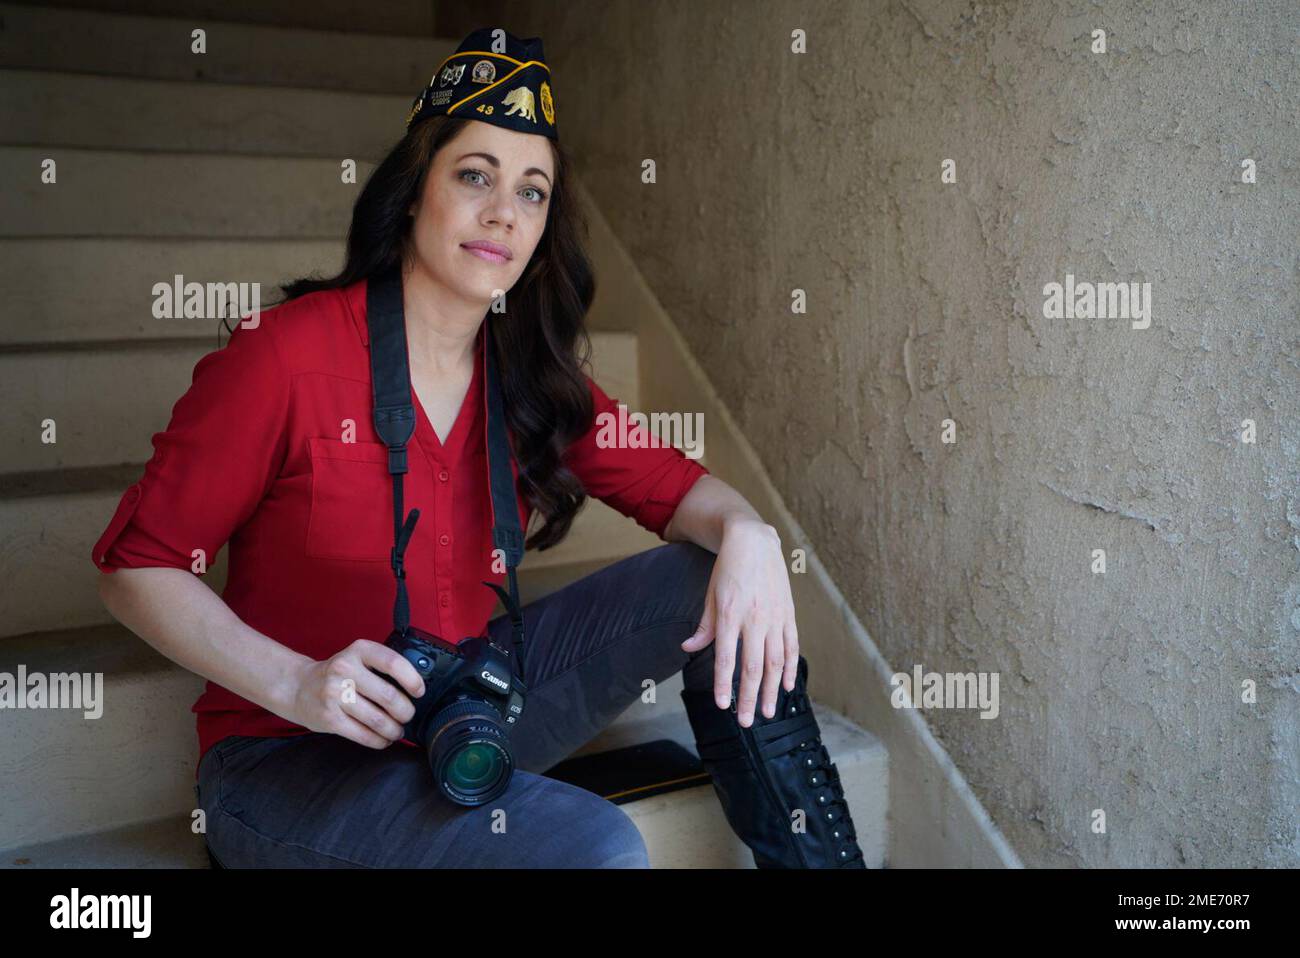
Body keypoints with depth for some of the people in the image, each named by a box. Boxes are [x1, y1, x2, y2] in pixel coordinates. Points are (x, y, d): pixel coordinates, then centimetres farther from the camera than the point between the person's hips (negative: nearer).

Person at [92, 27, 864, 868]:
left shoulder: (528, 377, 1)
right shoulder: (285, 352, -15)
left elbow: (672, 483, 3)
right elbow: (136, 566, -10)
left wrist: (746, 533, -21)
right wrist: (298, 686, -25)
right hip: (287, 758, -5)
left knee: (715, 583, -10)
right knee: (595, 845, -32)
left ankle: (822, 858, 1)